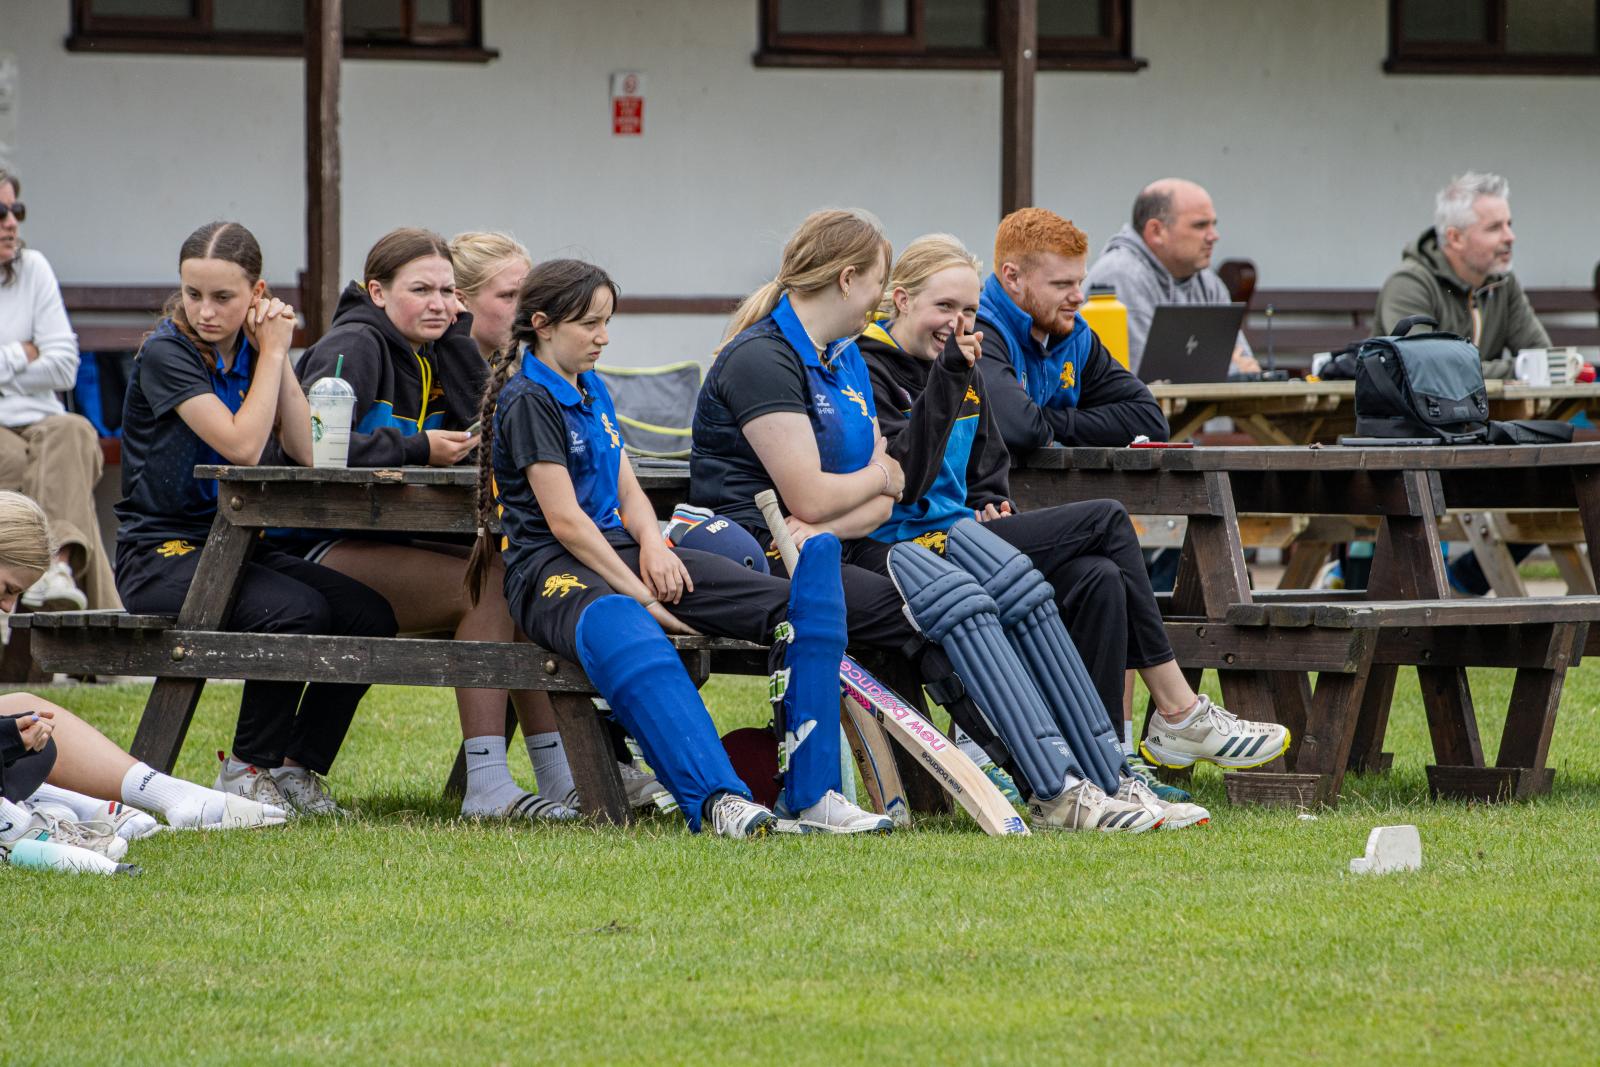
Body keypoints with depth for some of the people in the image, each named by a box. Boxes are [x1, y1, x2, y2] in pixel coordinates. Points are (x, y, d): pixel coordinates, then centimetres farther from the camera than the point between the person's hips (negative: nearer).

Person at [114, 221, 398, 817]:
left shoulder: (249, 352, 8)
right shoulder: (167, 353, -12)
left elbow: (306, 452, -3)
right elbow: (241, 445, -22)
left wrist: (278, 356, -7)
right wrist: (272, 352, -12)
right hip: (161, 554, -7)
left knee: (369, 616, -13)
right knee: (296, 610, -31)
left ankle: (298, 768, -2)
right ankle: (247, 769, -13)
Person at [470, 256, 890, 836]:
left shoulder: (592, 391, 21)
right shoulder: (528, 399, -6)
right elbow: (564, 519, -13)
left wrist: (652, 545, -5)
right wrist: (643, 597, -15)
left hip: (618, 550, 9)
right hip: (553, 568, -9)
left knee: (803, 601, -9)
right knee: (623, 631, -47)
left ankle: (810, 795, -17)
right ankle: (717, 799, -60)